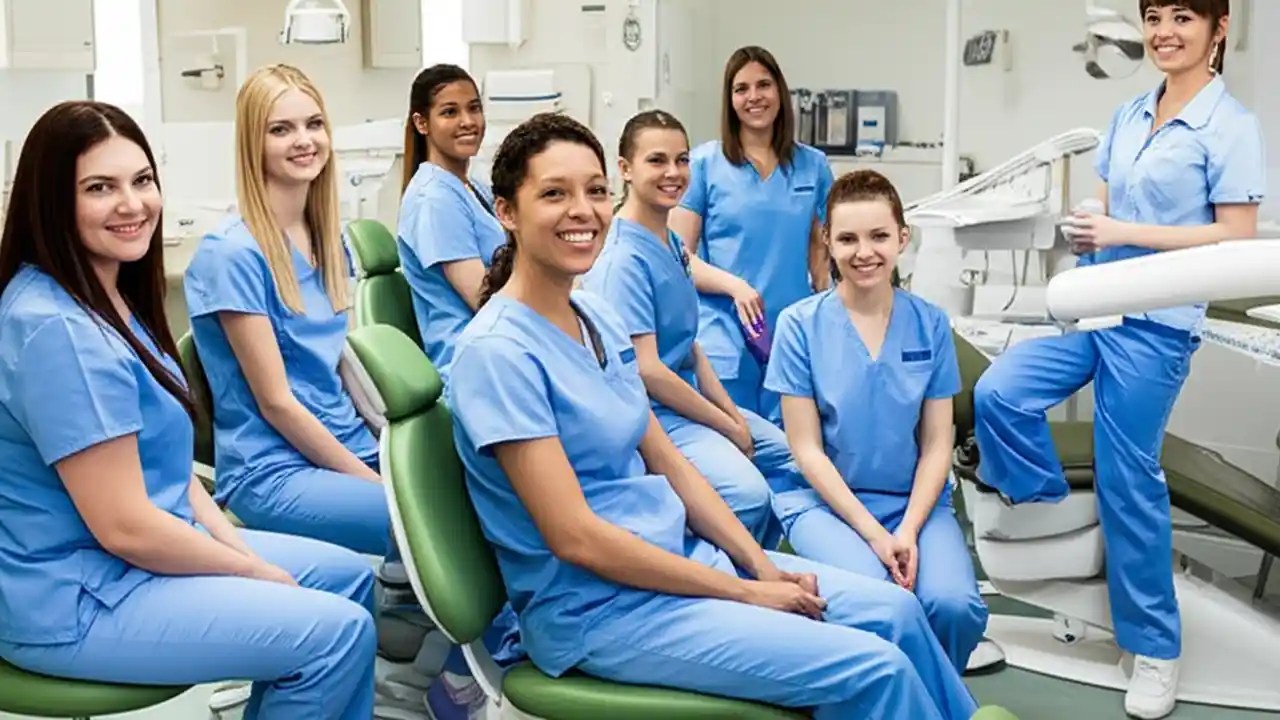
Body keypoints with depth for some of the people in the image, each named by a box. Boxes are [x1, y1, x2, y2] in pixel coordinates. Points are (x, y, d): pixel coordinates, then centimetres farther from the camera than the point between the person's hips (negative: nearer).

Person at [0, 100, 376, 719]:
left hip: (145, 551, 10)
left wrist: (237, 546, 0)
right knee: (339, 632, -14)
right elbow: (123, 527, -25)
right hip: (74, 601, -10)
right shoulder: (59, 331, -25)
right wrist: (253, 572, -13)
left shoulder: (107, 298, 8)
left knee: (350, 576, 15)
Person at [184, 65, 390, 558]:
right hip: (272, 473, -7)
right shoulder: (231, 254, -12)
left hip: (351, 447, 7)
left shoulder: (329, 240, 10)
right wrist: (374, 481, -13)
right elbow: (275, 402, -13)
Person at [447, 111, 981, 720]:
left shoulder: (597, 317, 6)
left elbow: (666, 460, 11)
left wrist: (762, 567, -1)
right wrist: (743, 593, -16)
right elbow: (575, 537, -22)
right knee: (872, 670, -13)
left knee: (895, 611, 4)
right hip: (597, 607, -8)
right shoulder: (499, 351, -20)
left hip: (675, 553, 8)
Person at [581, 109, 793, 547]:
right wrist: (729, 428, -13)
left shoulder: (671, 244, 9)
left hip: (690, 400, 10)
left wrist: (733, 413, 3)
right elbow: (647, 370, -21)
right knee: (747, 493, -28)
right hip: (653, 414, -10)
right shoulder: (624, 259, -19)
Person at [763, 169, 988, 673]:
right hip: (826, 499, -2)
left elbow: (936, 444, 3)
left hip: (916, 501, 2)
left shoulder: (930, 324, 2)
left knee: (956, 606, -26)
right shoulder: (800, 325, -5)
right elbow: (807, 449, -5)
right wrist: (873, 533, -14)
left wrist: (909, 530, -13)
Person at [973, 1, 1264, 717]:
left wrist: (1125, 234, -16)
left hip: (1157, 323, -6)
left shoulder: (1231, 125, -10)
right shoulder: (1129, 115, 10)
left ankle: (1155, 645, 17)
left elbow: (1237, 237, -13)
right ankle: (1048, 511, 18)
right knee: (998, 393, -9)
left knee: (1129, 479, 0)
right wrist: (1088, 230, -3)